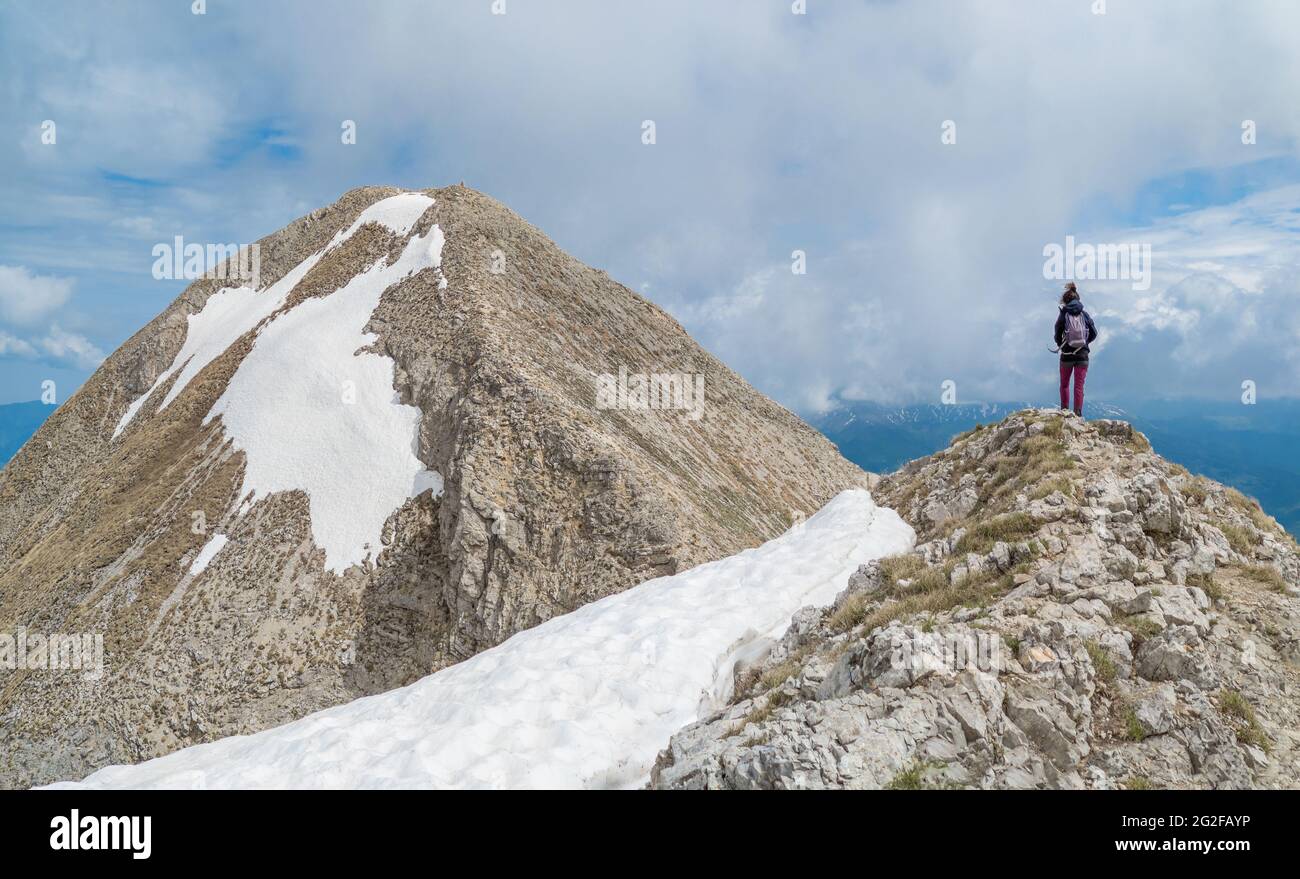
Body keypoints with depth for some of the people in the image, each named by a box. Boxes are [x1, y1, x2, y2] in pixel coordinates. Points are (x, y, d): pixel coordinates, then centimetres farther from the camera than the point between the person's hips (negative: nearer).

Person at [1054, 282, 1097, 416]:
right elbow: (1094, 333, 4)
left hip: (1067, 355, -2)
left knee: (1064, 385, 15)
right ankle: (1078, 414, -1)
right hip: (1082, 355, 2)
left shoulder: (1063, 315, -7)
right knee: (1079, 386, 5)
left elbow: (1058, 335, -7)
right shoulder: (1085, 314, 1)